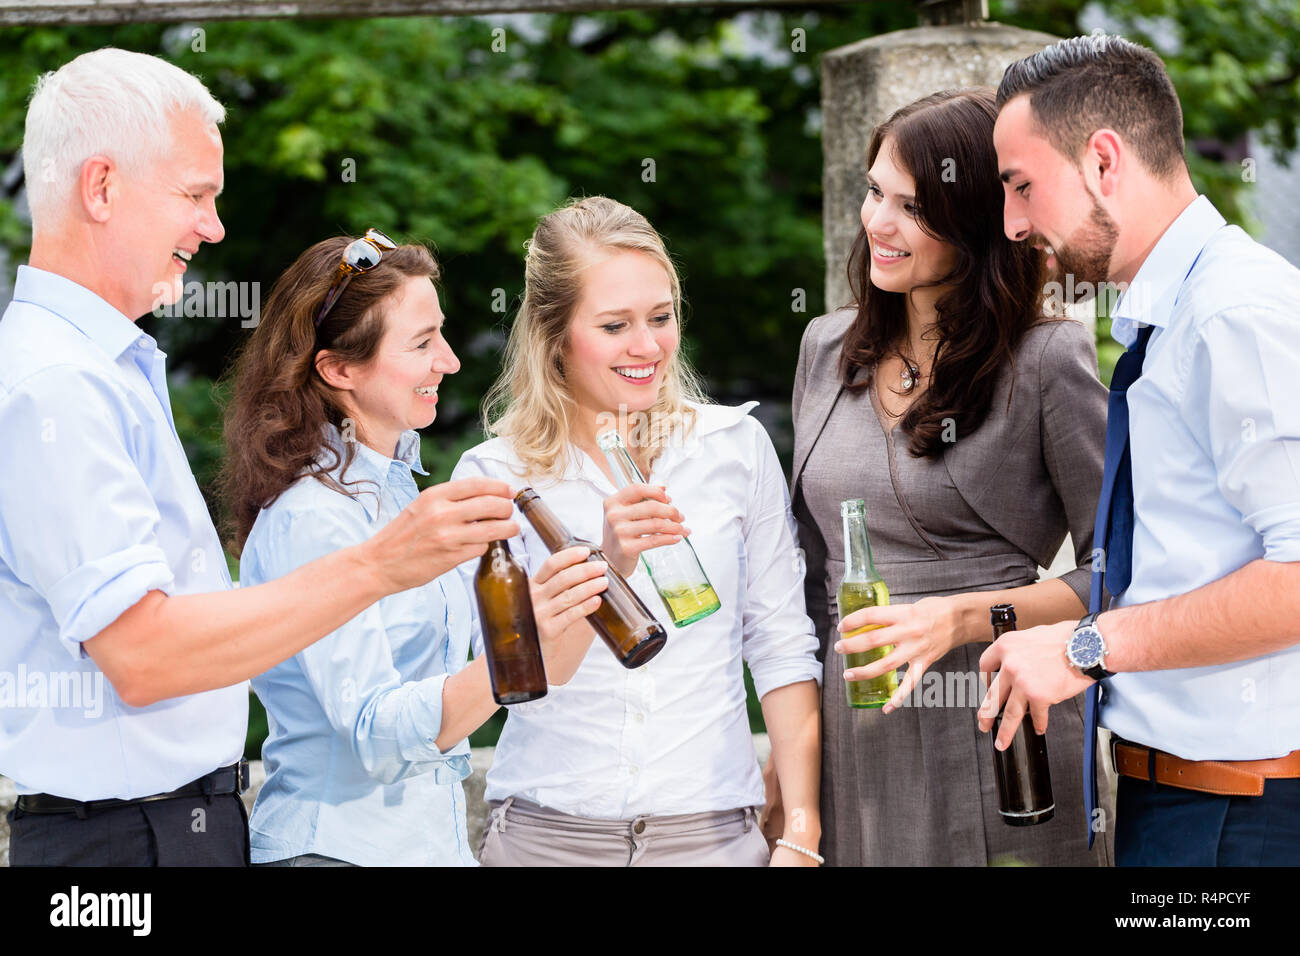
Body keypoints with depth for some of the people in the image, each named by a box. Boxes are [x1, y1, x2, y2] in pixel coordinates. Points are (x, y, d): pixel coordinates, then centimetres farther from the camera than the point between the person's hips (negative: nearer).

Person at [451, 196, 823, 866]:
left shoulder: (736, 445, 1)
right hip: (546, 834, -1)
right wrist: (605, 566, -27)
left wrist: (800, 835, -3)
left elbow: (780, 647, 2)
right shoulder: (492, 476, -2)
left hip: (709, 830, 1)